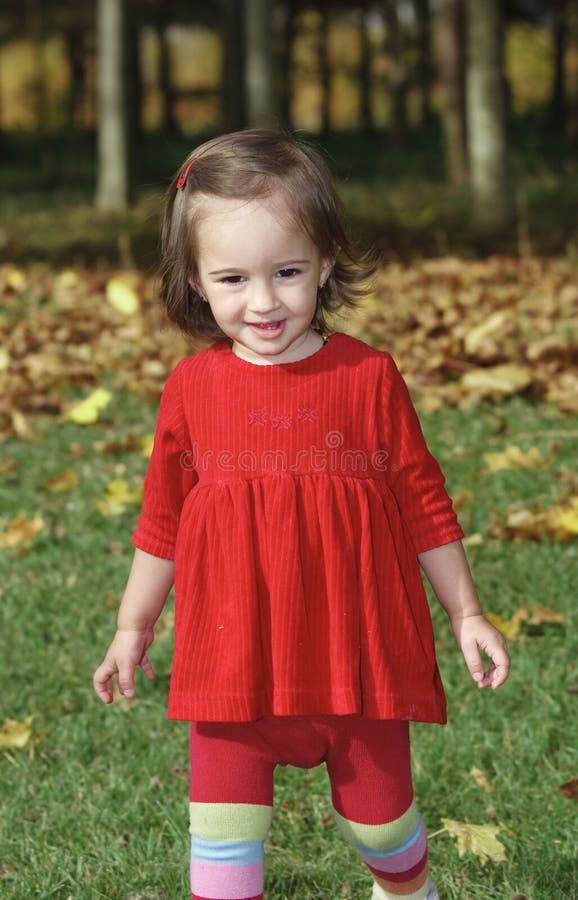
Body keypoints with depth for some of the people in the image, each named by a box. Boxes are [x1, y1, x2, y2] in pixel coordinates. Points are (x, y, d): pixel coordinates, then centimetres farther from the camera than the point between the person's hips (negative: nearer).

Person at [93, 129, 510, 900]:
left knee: (377, 819, 15)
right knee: (224, 830, 1)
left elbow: (422, 503, 2)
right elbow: (162, 521, 9)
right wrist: (132, 629, 15)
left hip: (357, 649, 0)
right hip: (233, 656, 1)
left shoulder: (368, 376, -8)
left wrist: (466, 613, 6)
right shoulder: (191, 388, -4)